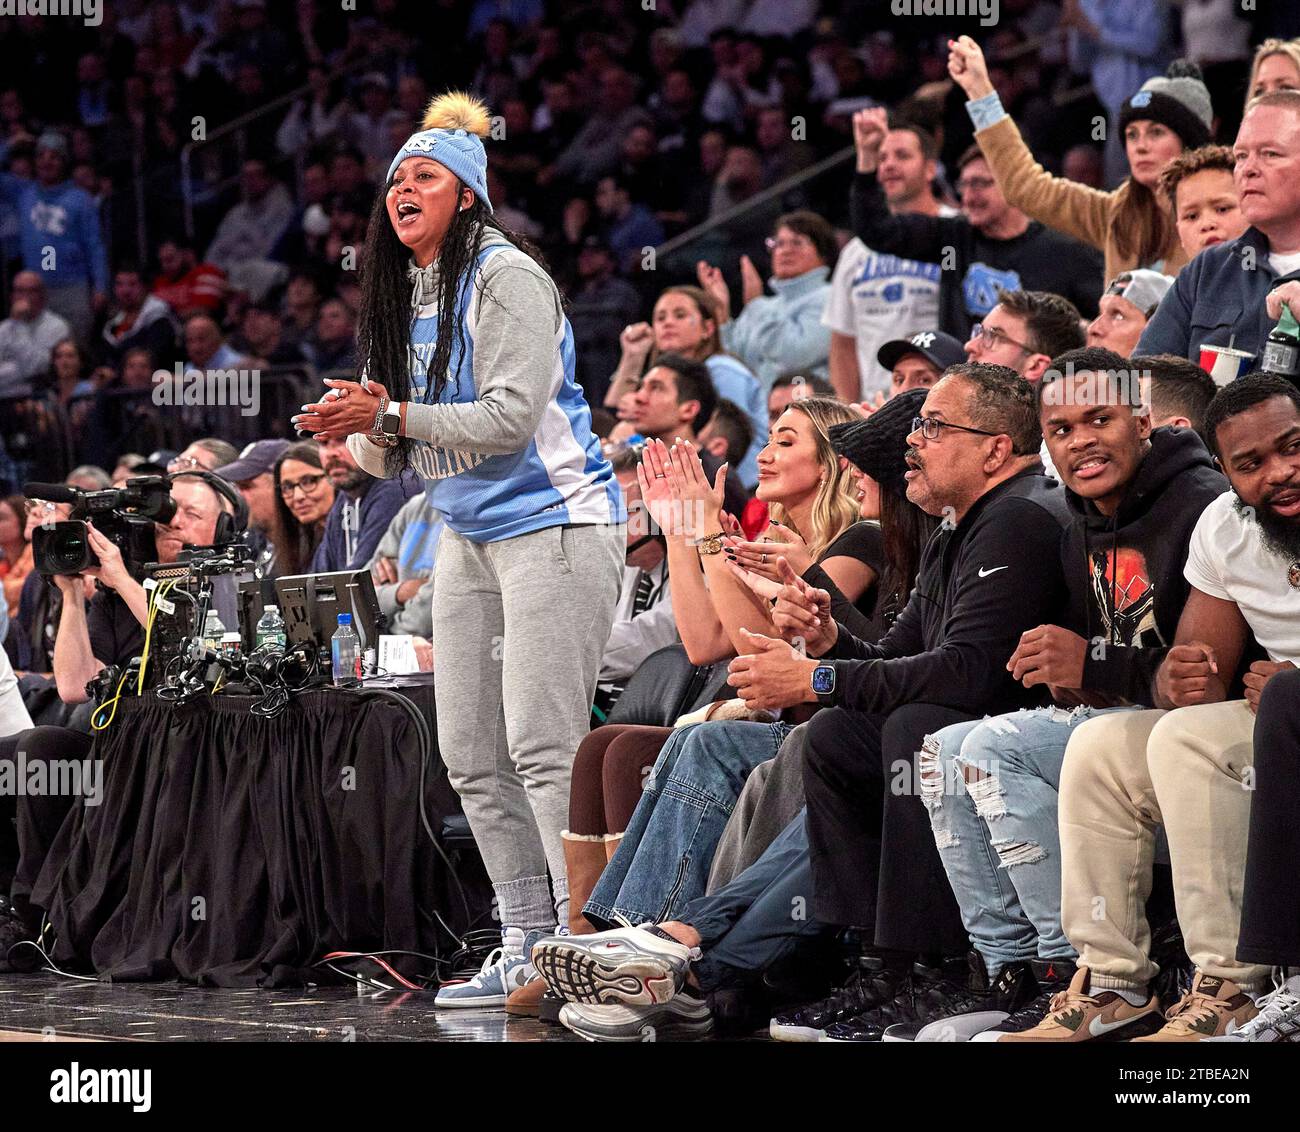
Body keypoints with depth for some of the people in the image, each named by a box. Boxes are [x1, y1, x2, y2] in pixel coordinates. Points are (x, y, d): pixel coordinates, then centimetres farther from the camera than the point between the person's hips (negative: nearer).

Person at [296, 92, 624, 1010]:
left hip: (552, 527, -9)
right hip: (468, 539, 9)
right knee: (473, 756, 6)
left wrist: (393, 414, -19)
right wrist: (362, 430, -5)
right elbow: (398, 457, 17)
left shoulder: (506, 278, -10)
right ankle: (527, 949, 11)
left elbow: (512, 416, -19)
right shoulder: (405, 296, 15)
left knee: (542, 747, -14)